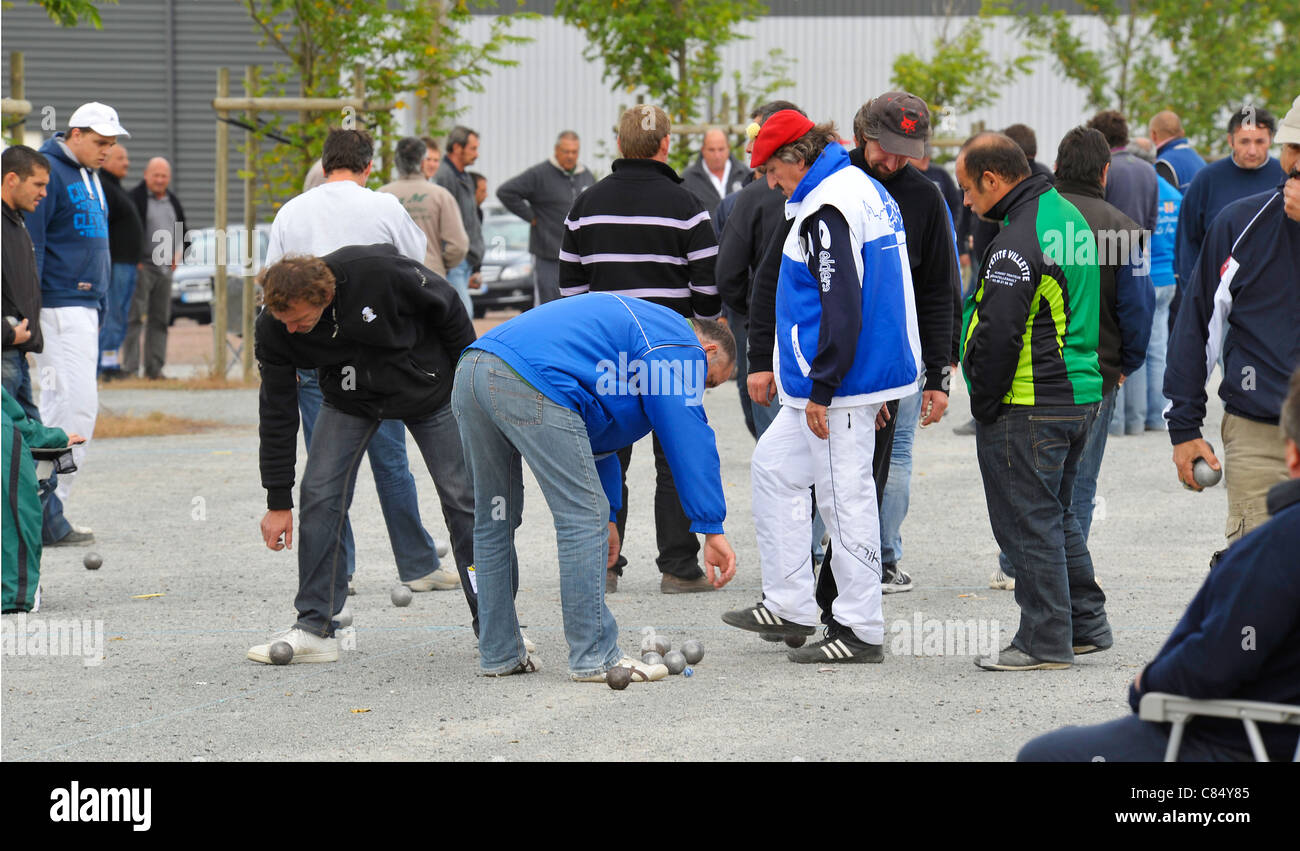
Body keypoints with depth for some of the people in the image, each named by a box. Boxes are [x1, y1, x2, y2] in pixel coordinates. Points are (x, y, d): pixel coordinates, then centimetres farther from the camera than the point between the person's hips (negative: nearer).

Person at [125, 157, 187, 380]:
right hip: (141, 267, -7)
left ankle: (154, 369, 12)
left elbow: (183, 231, 26)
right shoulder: (135, 198, -6)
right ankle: (130, 368, -11)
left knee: (160, 320, 8)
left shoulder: (173, 201, 17)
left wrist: (179, 252, 9)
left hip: (165, 269, 7)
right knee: (135, 318, -10)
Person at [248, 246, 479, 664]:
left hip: (426, 386, -2)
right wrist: (278, 501, -12)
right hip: (350, 398, 2)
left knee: (462, 496, -2)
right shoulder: (274, 329, -24)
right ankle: (314, 629, -6)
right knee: (319, 496, -13)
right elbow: (277, 414, -15)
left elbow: (447, 307, -17)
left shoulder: (378, 271, -35)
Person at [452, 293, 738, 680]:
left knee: (494, 518, 19)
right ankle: (594, 657, -2)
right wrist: (712, 530, -1)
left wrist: (608, 513, 37)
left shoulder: (635, 323, 37)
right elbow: (691, 441, 0)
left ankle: (498, 653, 25)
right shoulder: (681, 347, 8)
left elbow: (595, 432, 40)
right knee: (583, 518, -3)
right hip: (528, 385, -10)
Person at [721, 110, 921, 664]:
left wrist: (821, 389, -19)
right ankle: (788, 604, 20)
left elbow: (841, 307, -23)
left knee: (844, 497, -5)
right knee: (773, 466, 17)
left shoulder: (828, 208, -17)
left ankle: (861, 632, 1)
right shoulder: (868, 191, 15)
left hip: (841, 384, -11)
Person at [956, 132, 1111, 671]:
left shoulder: (1019, 241, -19)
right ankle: (1086, 626, 25)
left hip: (1027, 406, -10)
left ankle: (1045, 642, 2)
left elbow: (997, 334, -23)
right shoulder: (1067, 217, 13)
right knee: (1056, 516, 20)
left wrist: (982, 404, -11)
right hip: (1079, 397, 10)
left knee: (1028, 525, -2)